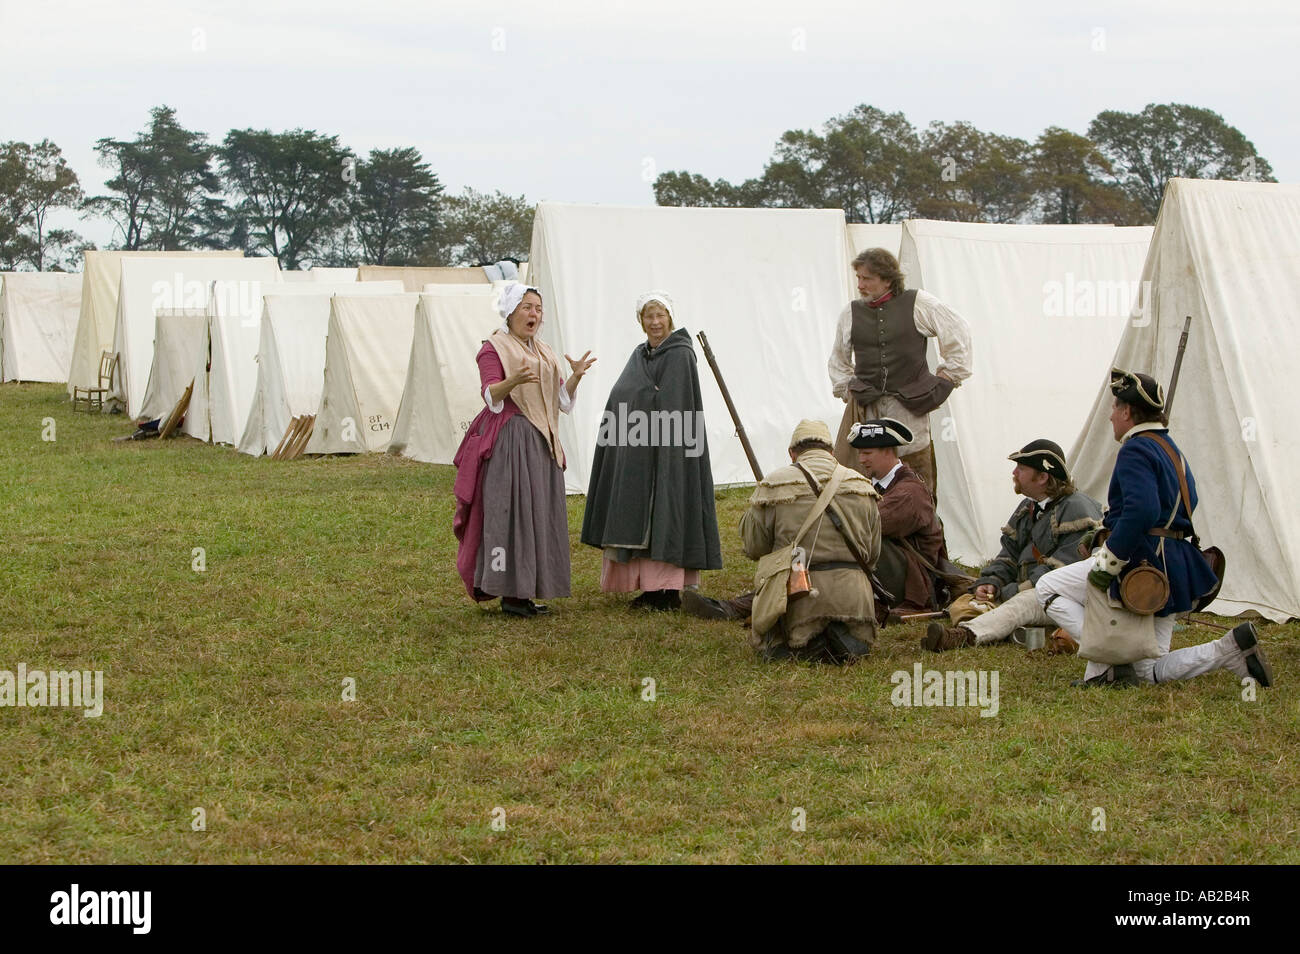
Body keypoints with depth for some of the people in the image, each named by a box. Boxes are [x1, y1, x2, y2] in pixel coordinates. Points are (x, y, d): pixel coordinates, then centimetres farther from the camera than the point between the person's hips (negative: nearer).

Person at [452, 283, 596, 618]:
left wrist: (575, 376, -5)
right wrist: (513, 381, -34)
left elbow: (562, 399, 13)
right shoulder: (494, 348, -2)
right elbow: (491, 396, -15)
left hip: (541, 441, 8)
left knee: (539, 512, 5)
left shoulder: (544, 352, 19)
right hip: (509, 439, -7)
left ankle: (525, 590, 8)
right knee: (510, 511, -10)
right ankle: (509, 594, -9)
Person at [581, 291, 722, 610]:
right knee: (639, 520, 8)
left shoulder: (679, 355, -9)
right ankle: (650, 587, 12)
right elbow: (622, 402, 19)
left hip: (663, 452, -8)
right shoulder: (639, 355, 16)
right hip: (633, 455, 8)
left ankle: (668, 591, -6)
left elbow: (674, 412, -16)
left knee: (662, 517, -8)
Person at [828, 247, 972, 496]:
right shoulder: (851, 312, 10)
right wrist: (845, 388, 15)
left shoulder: (918, 303, 1)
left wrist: (948, 374, 8)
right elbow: (838, 359, 26)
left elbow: (959, 331, 10)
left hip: (909, 406, -2)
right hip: (864, 407, 2)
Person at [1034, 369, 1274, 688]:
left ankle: (1105, 667, -8)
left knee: (1048, 587, 4)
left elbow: (1140, 512, -27)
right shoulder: (1172, 449, 19)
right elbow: (1187, 503, 26)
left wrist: (1106, 564, -23)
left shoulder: (1135, 451, -13)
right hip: (1172, 570, 10)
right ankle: (1233, 648, -1)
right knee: (1149, 672, 14)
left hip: (1141, 563, -10)